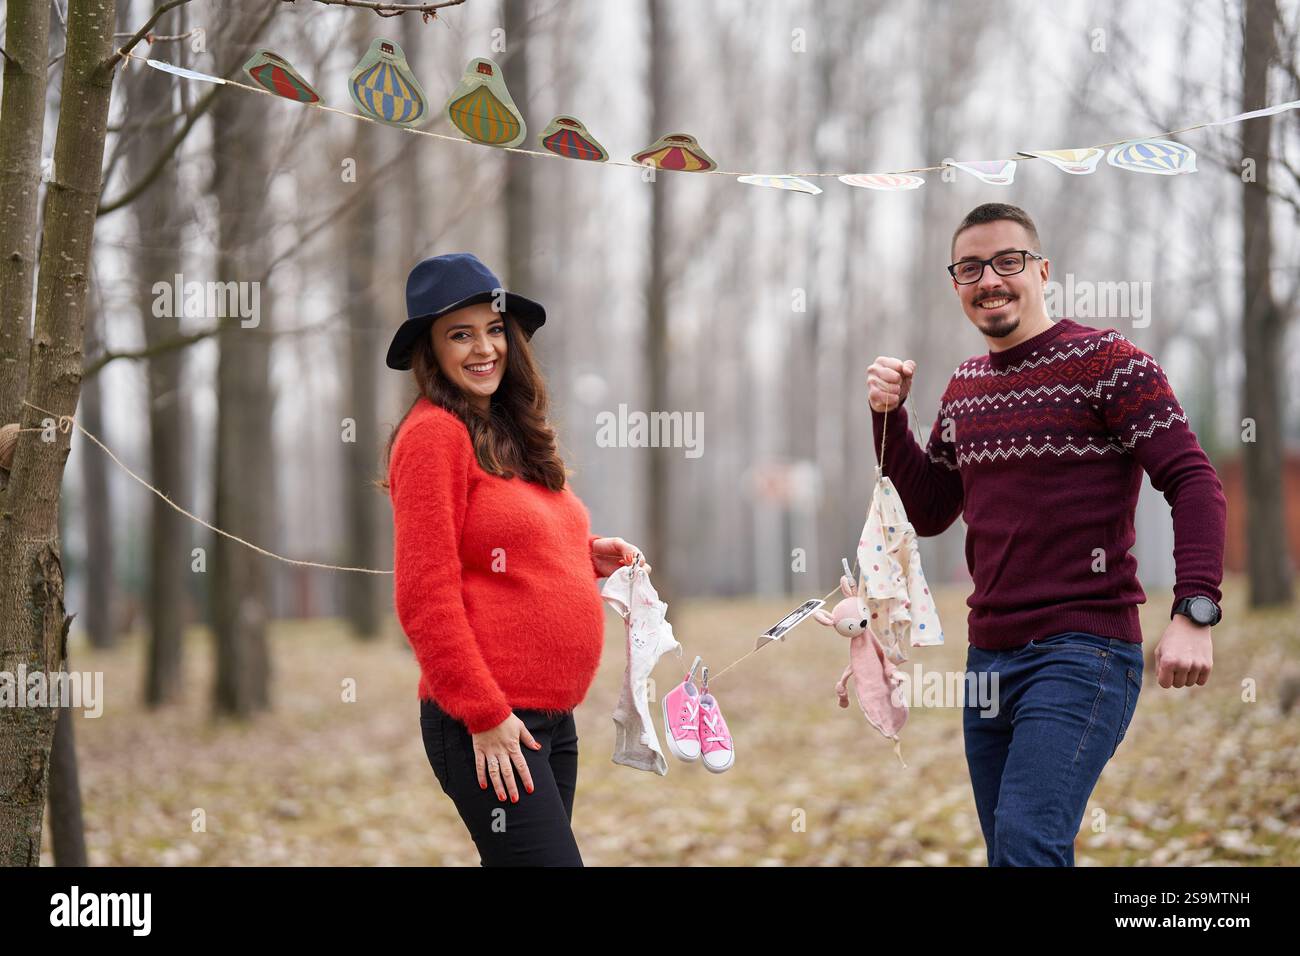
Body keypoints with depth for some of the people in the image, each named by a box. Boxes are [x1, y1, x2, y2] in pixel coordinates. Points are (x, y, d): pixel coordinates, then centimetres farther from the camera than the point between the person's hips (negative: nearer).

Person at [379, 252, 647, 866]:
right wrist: (484, 715, -16)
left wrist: (587, 557, 5)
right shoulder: (434, 432, -10)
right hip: (486, 729, -9)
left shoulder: (510, 434, 15)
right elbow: (425, 596, -15)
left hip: (552, 721, 9)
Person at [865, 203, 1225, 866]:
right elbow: (929, 513, 20)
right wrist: (889, 415, 5)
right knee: (1006, 849, 11)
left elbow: (1195, 485, -14)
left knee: (1027, 841, -23)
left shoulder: (1108, 362, -7)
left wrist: (1193, 614, -27)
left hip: (1085, 650, -7)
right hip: (988, 656, 7)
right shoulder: (964, 387, 14)